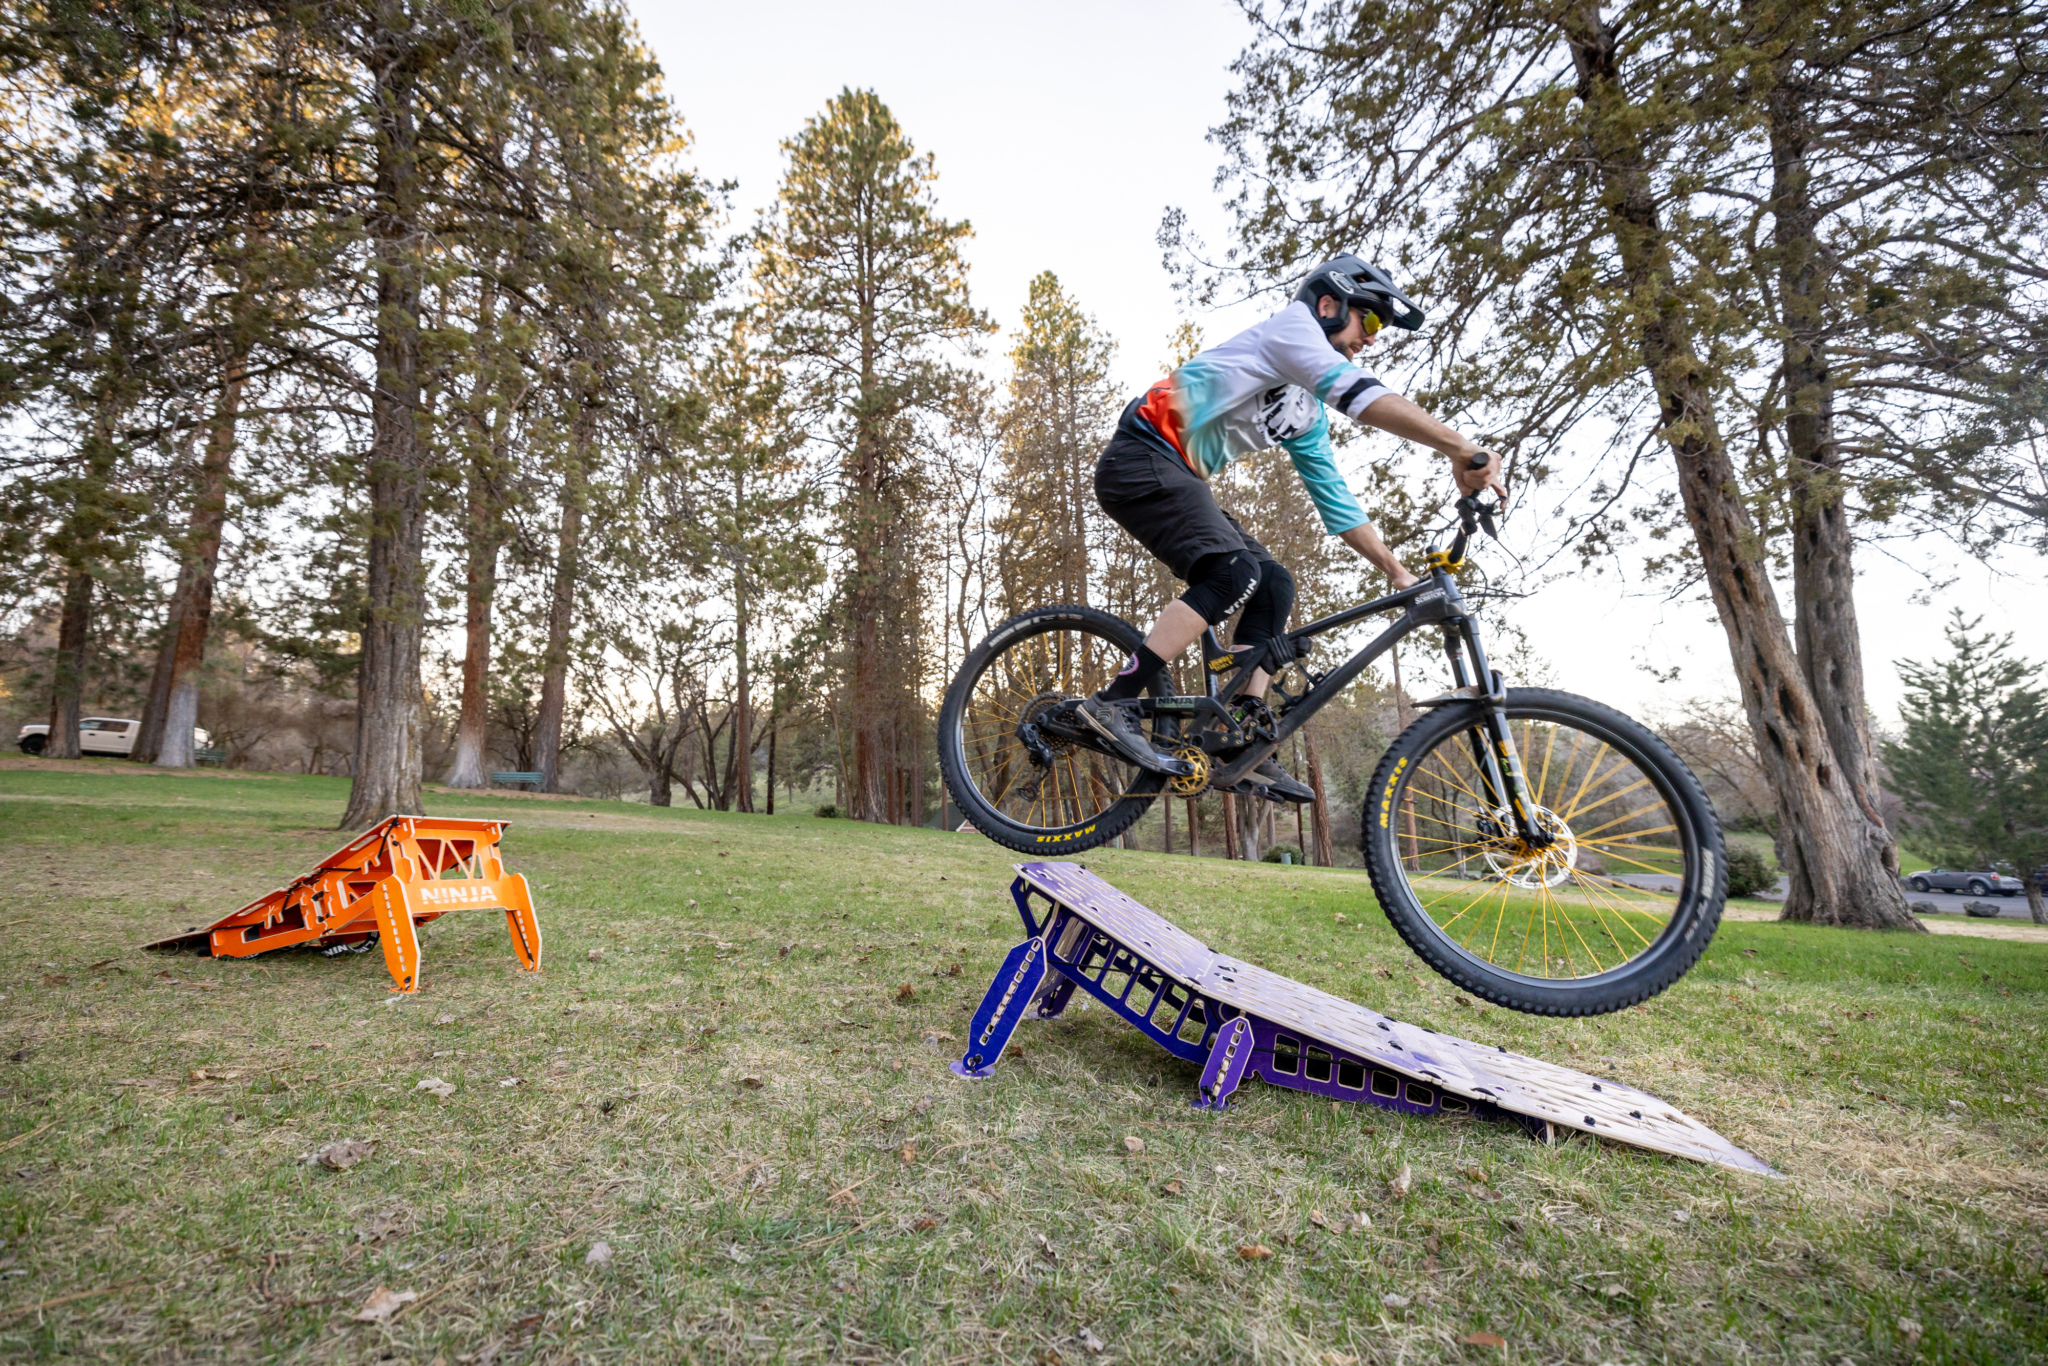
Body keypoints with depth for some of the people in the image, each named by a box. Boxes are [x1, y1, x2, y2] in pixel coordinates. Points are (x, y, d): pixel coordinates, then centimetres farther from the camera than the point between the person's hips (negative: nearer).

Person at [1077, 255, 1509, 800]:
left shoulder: (1308, 414, 22)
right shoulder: (1291, 324, -3)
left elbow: (1335, 498, 22)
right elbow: (1359, 393, -22)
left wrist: (1398, 574, 17)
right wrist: (1459, 446, -30)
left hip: (1177, 478, 9)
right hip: (1141, 459, -9)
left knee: (1274, 585, -1)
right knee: (1234, 572, -27)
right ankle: (1113, 703, -25)